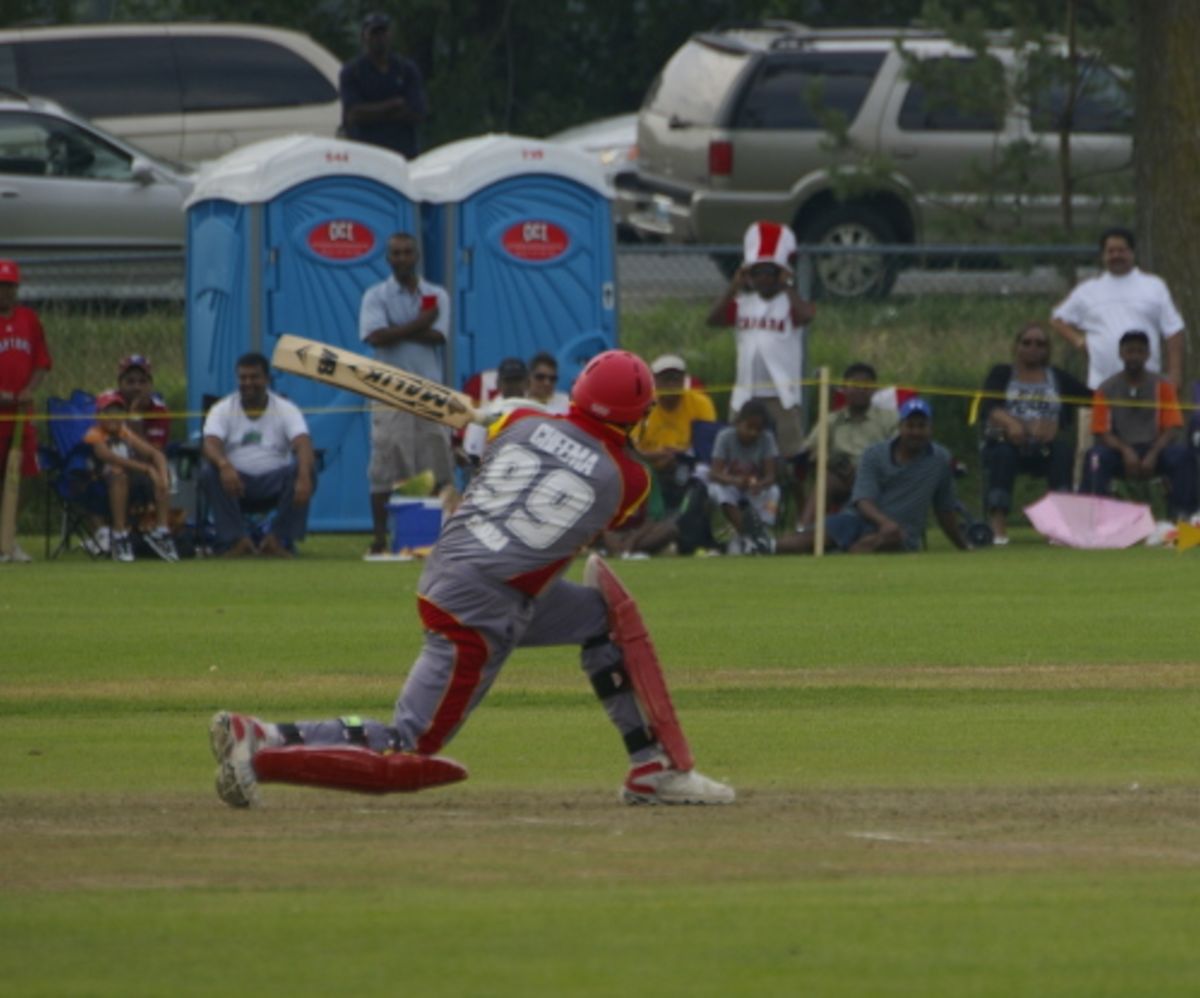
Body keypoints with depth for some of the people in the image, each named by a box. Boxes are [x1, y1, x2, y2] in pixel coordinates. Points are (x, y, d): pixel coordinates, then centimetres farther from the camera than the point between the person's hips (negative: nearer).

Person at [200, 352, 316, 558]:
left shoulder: (285, 409, 1)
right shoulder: (222, 410, 2)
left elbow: (303, 445, -17)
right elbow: (210, 443, -16)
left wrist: (304, 477, -39)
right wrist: (224, 465, -41)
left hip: (274, 483, 0)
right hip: (236, 480, 0)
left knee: (306, 469, -30)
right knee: (209, 472, -31)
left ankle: (280, 539, -21)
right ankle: (236, 539, -25)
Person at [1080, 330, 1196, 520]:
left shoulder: (1162, 386, 4)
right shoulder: (1106, 389, 4)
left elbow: (1173, 429, -2)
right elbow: (1102, 433, -1)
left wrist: (1153, 454, -19)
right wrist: (1125, 451, -20)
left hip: (1154, 450, 0)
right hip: (1120, 451, 0)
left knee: (1182, 455, -31)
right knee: (1096, 457, -33)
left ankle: (1182, 515, -32)